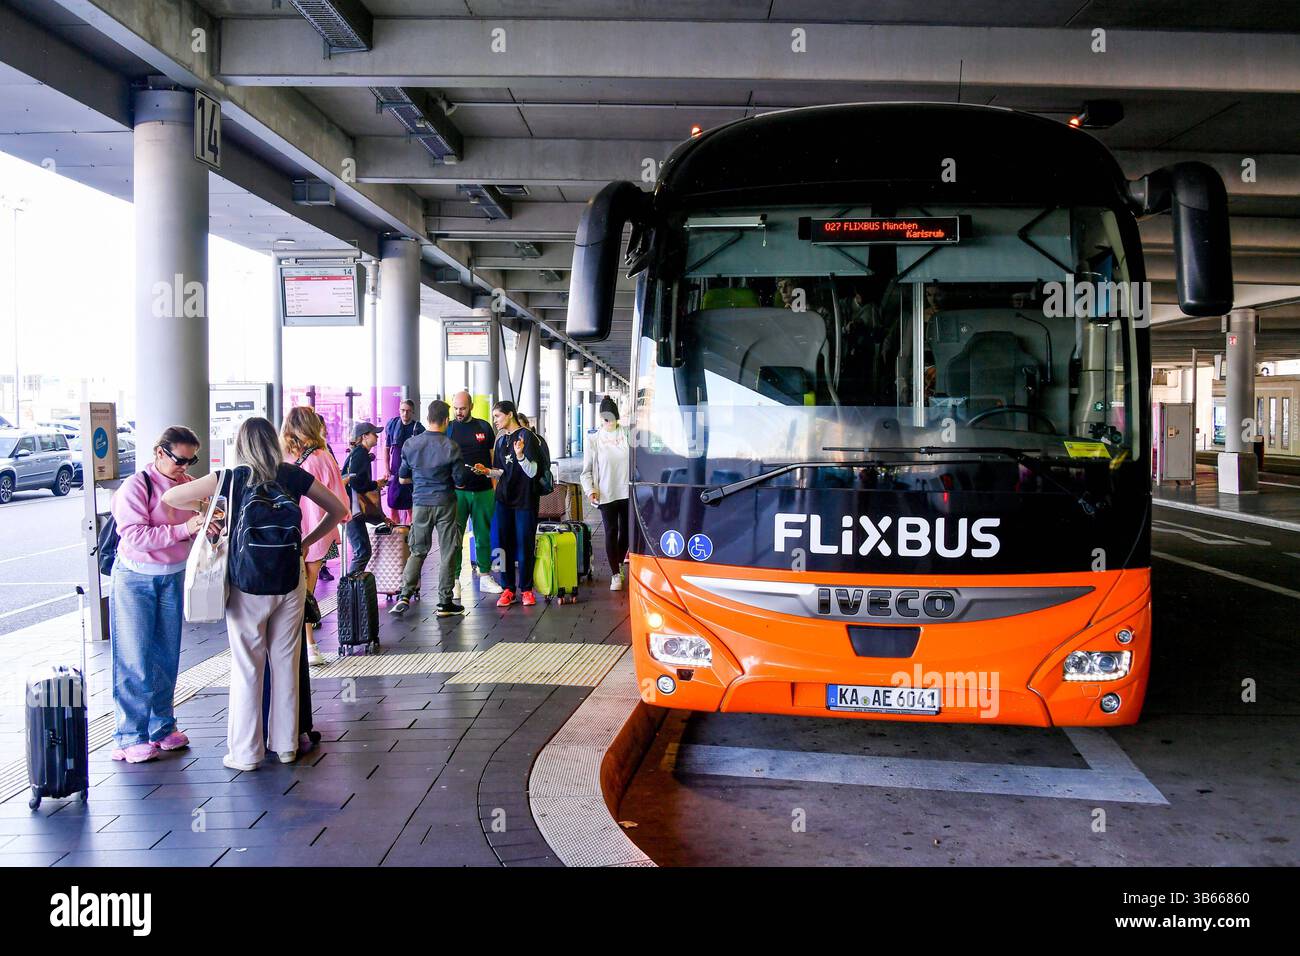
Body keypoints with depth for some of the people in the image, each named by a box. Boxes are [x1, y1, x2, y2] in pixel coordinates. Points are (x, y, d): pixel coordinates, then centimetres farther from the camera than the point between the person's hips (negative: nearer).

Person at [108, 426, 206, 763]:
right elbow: (134, 535, -24)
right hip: (135, 579, -5)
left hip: (172, 577, 5)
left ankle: (161, 726, 23)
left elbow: (194, 531, 12)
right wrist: (183, 529, -30)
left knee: (167, 656, 10)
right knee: (135, 659, -3)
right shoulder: (136, 486, -14)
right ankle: (131, 738, 4)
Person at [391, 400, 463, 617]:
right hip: (445, 503, -3)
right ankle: (445, 602, 9)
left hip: (420, 503, 3)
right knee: (447, 553, 6)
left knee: (418, 551, 13)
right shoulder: (451, 447, -10)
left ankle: (404, 596, 0)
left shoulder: (410, 444, -1)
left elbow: (402, 478, 8)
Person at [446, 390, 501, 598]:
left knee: (484, 535, 10)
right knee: (455, 536, -3)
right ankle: (454, 581, 2)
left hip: (483, 490, 2)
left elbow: (493, 456, 12)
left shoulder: (483, 427, 7)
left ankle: (485, 577, 20)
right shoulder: (448, 429, 3)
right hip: (457, 490, -2)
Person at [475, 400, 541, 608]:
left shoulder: (527, 436, -8)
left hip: (525, 499, -6)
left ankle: (526, 589, 10)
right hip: (504, 498, 6)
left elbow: (532, 472, -12)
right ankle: (508, 589, 10)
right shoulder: (501, 440, 12)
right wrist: (487, 471, -2)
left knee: (525, 545, 0)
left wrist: (520, 455, -28)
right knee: (504, 544, 3)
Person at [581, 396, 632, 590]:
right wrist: (590, 490, -11)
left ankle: (619, 565, 33)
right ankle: (615, 575, 5)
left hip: (627, 493, 1)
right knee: (611, 533, 0)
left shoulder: (627, 436, 1)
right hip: (606, 495, -1)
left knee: (625, 531, 11)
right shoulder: (594, 441, 0)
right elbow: (587, 471, 3)